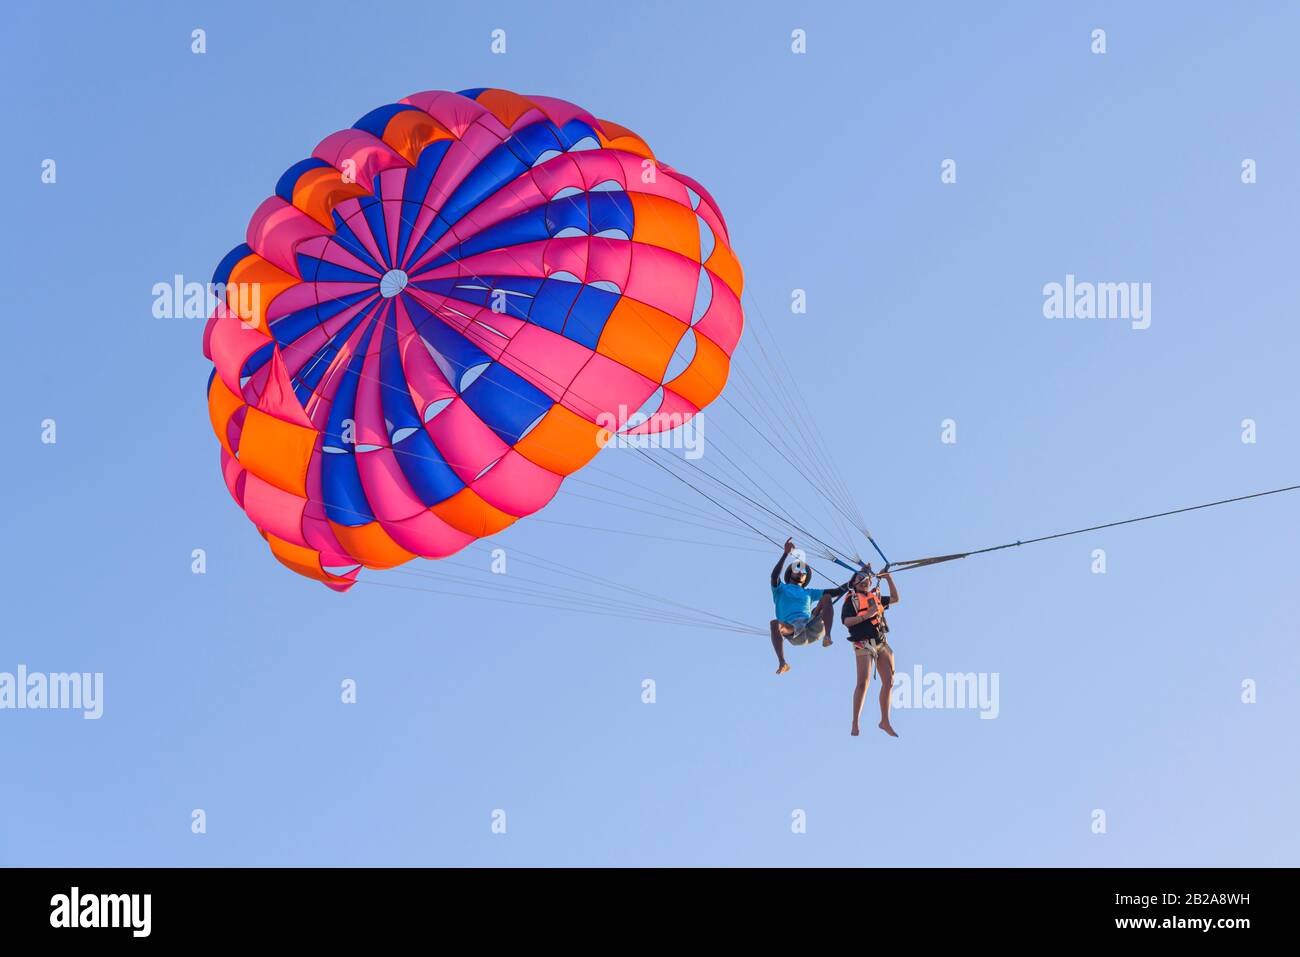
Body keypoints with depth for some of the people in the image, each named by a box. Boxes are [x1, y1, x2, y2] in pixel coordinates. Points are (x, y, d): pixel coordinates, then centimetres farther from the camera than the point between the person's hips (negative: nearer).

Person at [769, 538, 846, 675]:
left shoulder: (808, 593, 35)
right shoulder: (781, 589, 24)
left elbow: (837, 592, 32)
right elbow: (774, 575, 1)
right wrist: (786, 553, -5)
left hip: (812, 627, 3)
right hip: (792, 630, -3)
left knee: (827, 598, -14)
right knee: (775, 623, -36)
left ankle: (827, 636, -35)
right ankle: (782, 663, -50)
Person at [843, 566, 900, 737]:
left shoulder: (876, 597, 18)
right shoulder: (851, 599, 0)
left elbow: (895, 599, 30)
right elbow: (846, 620, -12)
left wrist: (888, 578, 24)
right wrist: (866, 616, -21)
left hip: (882, 643, 6)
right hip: (864, 644, -6)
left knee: (888, 682, 3)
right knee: (863, 683, -14)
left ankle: (885, 721, 11)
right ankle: (855, 723, -8)